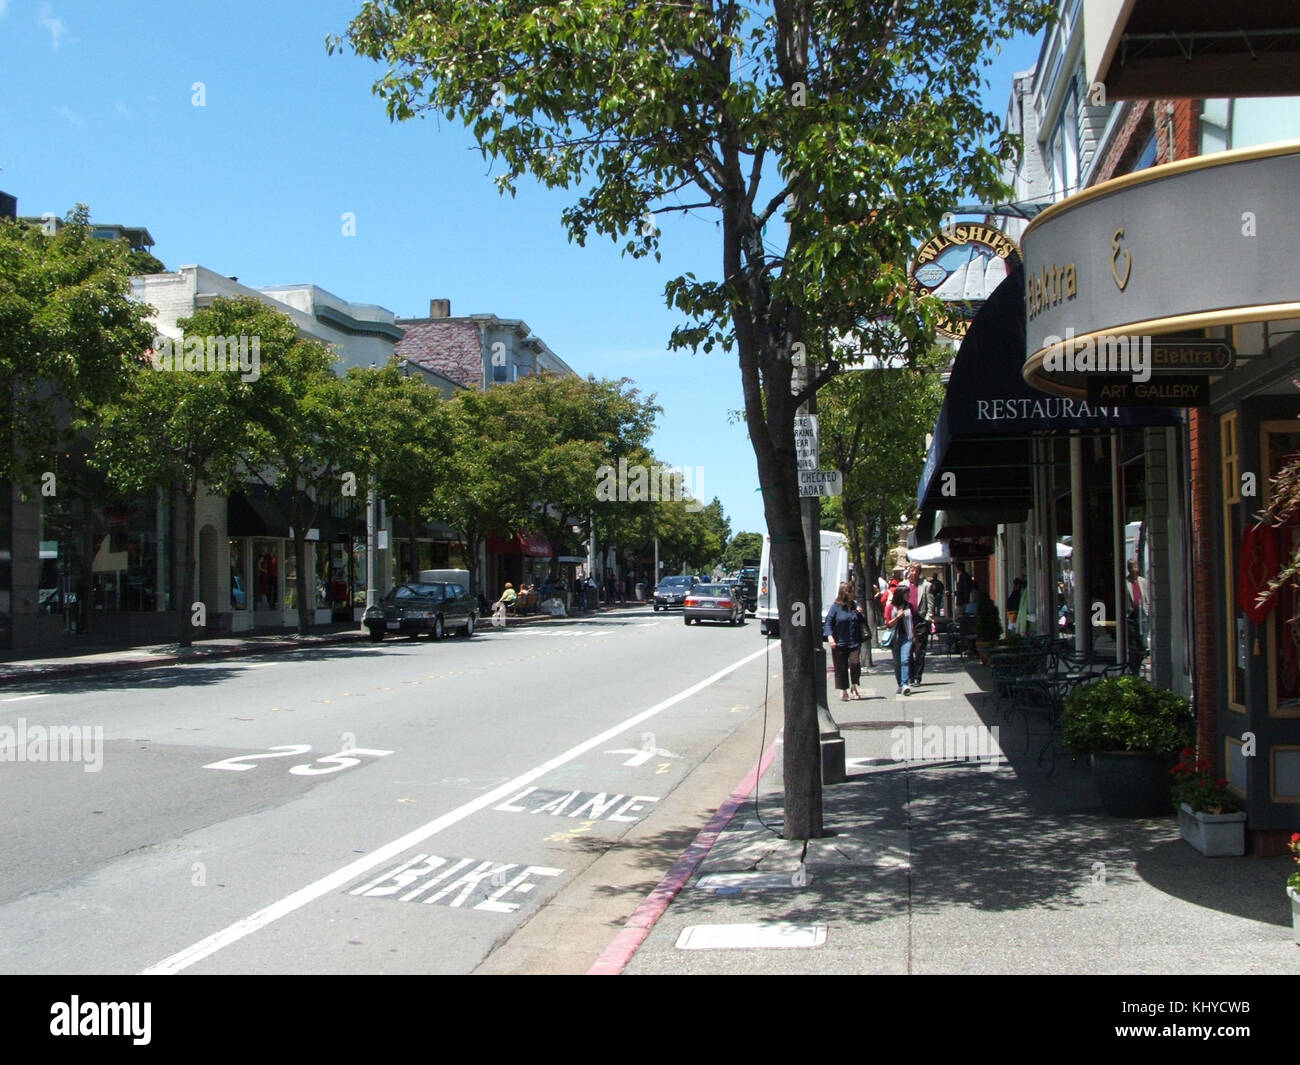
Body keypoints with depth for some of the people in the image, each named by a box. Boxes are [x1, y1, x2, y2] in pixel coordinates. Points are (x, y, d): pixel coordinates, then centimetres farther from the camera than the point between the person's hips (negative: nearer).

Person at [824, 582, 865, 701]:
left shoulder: (855, 606, 10)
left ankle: (854, 686, 5)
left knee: (855, 663, -16)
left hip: (854, 642, 2)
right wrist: (830, 636, -19)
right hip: (839, 643, -2)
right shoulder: (835, 607, -3)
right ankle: (843, 691, 17)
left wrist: (860, 614, -2)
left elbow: (861, 623, 19)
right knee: (841, 667, 3)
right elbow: (828, 623, -5)